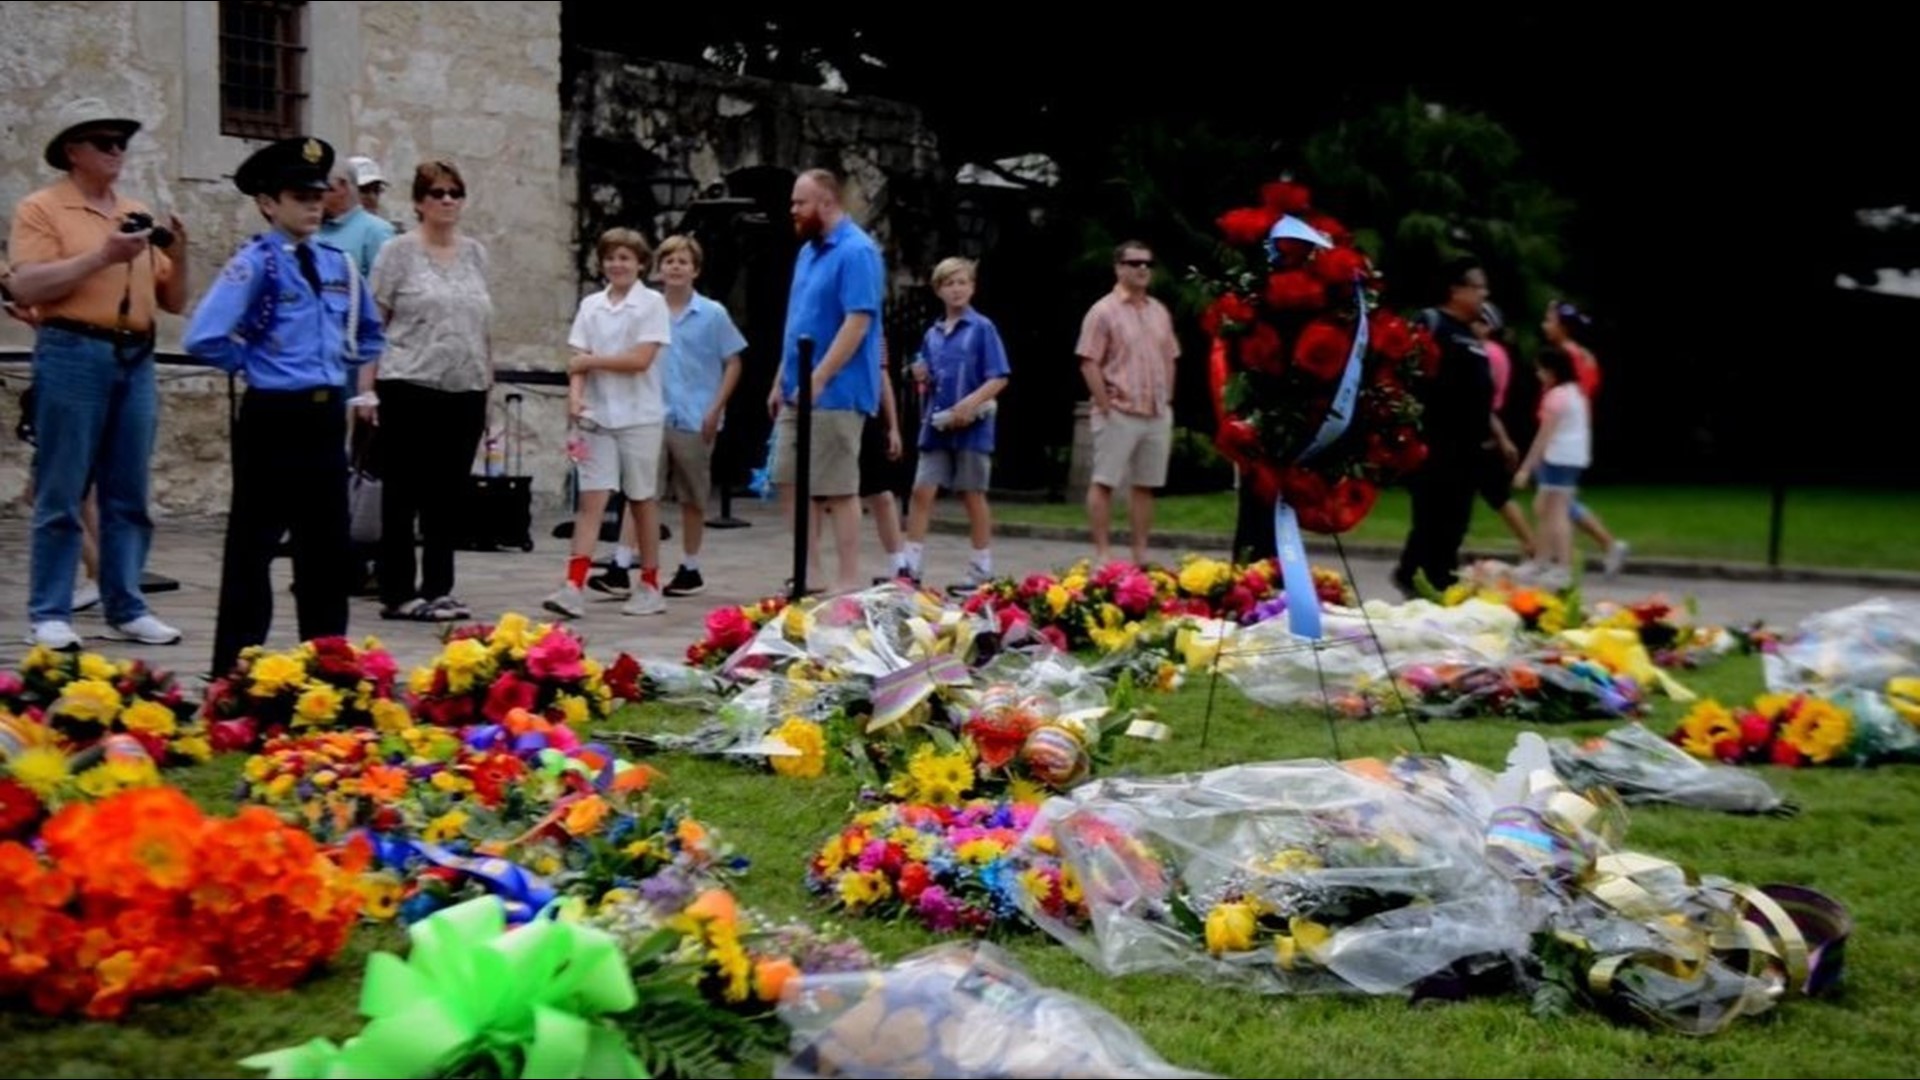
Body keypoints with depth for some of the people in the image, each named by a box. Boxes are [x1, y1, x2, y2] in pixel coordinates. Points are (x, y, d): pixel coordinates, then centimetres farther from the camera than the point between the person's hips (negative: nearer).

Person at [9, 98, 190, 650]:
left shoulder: (138, 214, 18)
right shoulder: (41, 209, 1)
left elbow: (173, 302, 19)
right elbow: (25, 287, -12)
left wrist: (178, 257, -1)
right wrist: (102, 257, -16)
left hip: (136, 360, 5)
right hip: (73, 356, -5)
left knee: (128, 494, 6)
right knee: (62, 495, -4)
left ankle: (126, 609, 12)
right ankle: (49, 614, 0)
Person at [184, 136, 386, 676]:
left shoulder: (339, 264, 9)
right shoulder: (255, 262, -10)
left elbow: (370, 335, 27)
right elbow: (204, 337, -22)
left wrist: (341, 363, 12)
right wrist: (252, 362, -8)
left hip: (327, 415, 6)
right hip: (273, 416, -6)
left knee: (327, 544, 11)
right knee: (253, 545, 1)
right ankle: (235, 670, 7)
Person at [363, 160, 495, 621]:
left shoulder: (476, 253, 13)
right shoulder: (399, 251, -1)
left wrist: (489, 385, 14)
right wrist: (367, 387, -9)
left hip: (465, 392, 5)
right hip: (410, 388, -5)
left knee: (448, 496, 8)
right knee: (402, 493, 1)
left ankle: (438, 589, 15)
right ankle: (397, 593, 6)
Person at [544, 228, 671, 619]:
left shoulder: (652, 304, -3)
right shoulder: (590, 306, 9)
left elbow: (641, 359, -12)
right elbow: (578, 361, 3)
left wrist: (591, 360, -8)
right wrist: (575, 394, -15)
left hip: (639, 417, -3)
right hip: (597, 416, 3)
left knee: (642, 500, 6)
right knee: (590, 499, -5)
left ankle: (650, 587, 16)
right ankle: (574, 587, -12)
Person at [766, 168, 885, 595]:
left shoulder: (856, 252, -13)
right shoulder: (808, 251, 14)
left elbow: (858, 322, -20)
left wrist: (817, 380, -22)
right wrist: (781, 381, 17)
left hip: (834, 394, -9)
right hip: (799, 392, 9)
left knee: (838, 490, -4)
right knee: (789, 482, 11)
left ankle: (848, 583, 2)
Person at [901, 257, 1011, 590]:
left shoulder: (982, 328, -4)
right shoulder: (933, 334, 11)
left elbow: (999, 378, -9)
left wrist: (971, 402, -22)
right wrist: (920, 377, -2)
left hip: (971, 425, -4)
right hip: (936, 424, 4)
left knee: (973, 496, 4)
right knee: (922, 491, -1)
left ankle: (982, 571, 14)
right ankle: (910, 566, 1)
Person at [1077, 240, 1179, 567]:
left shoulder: (1159, 312, 13)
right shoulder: (1104, 311, -6)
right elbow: (1089, 364, -10)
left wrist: (1167, 402, 10)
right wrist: (1106, 407, -13)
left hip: (1157, 415, 6)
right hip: (1118, 414, -6)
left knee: (1146, 485, 8)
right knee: (1104, 483, -3)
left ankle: (1140, 555, 14)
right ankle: (1102, 554, 0)